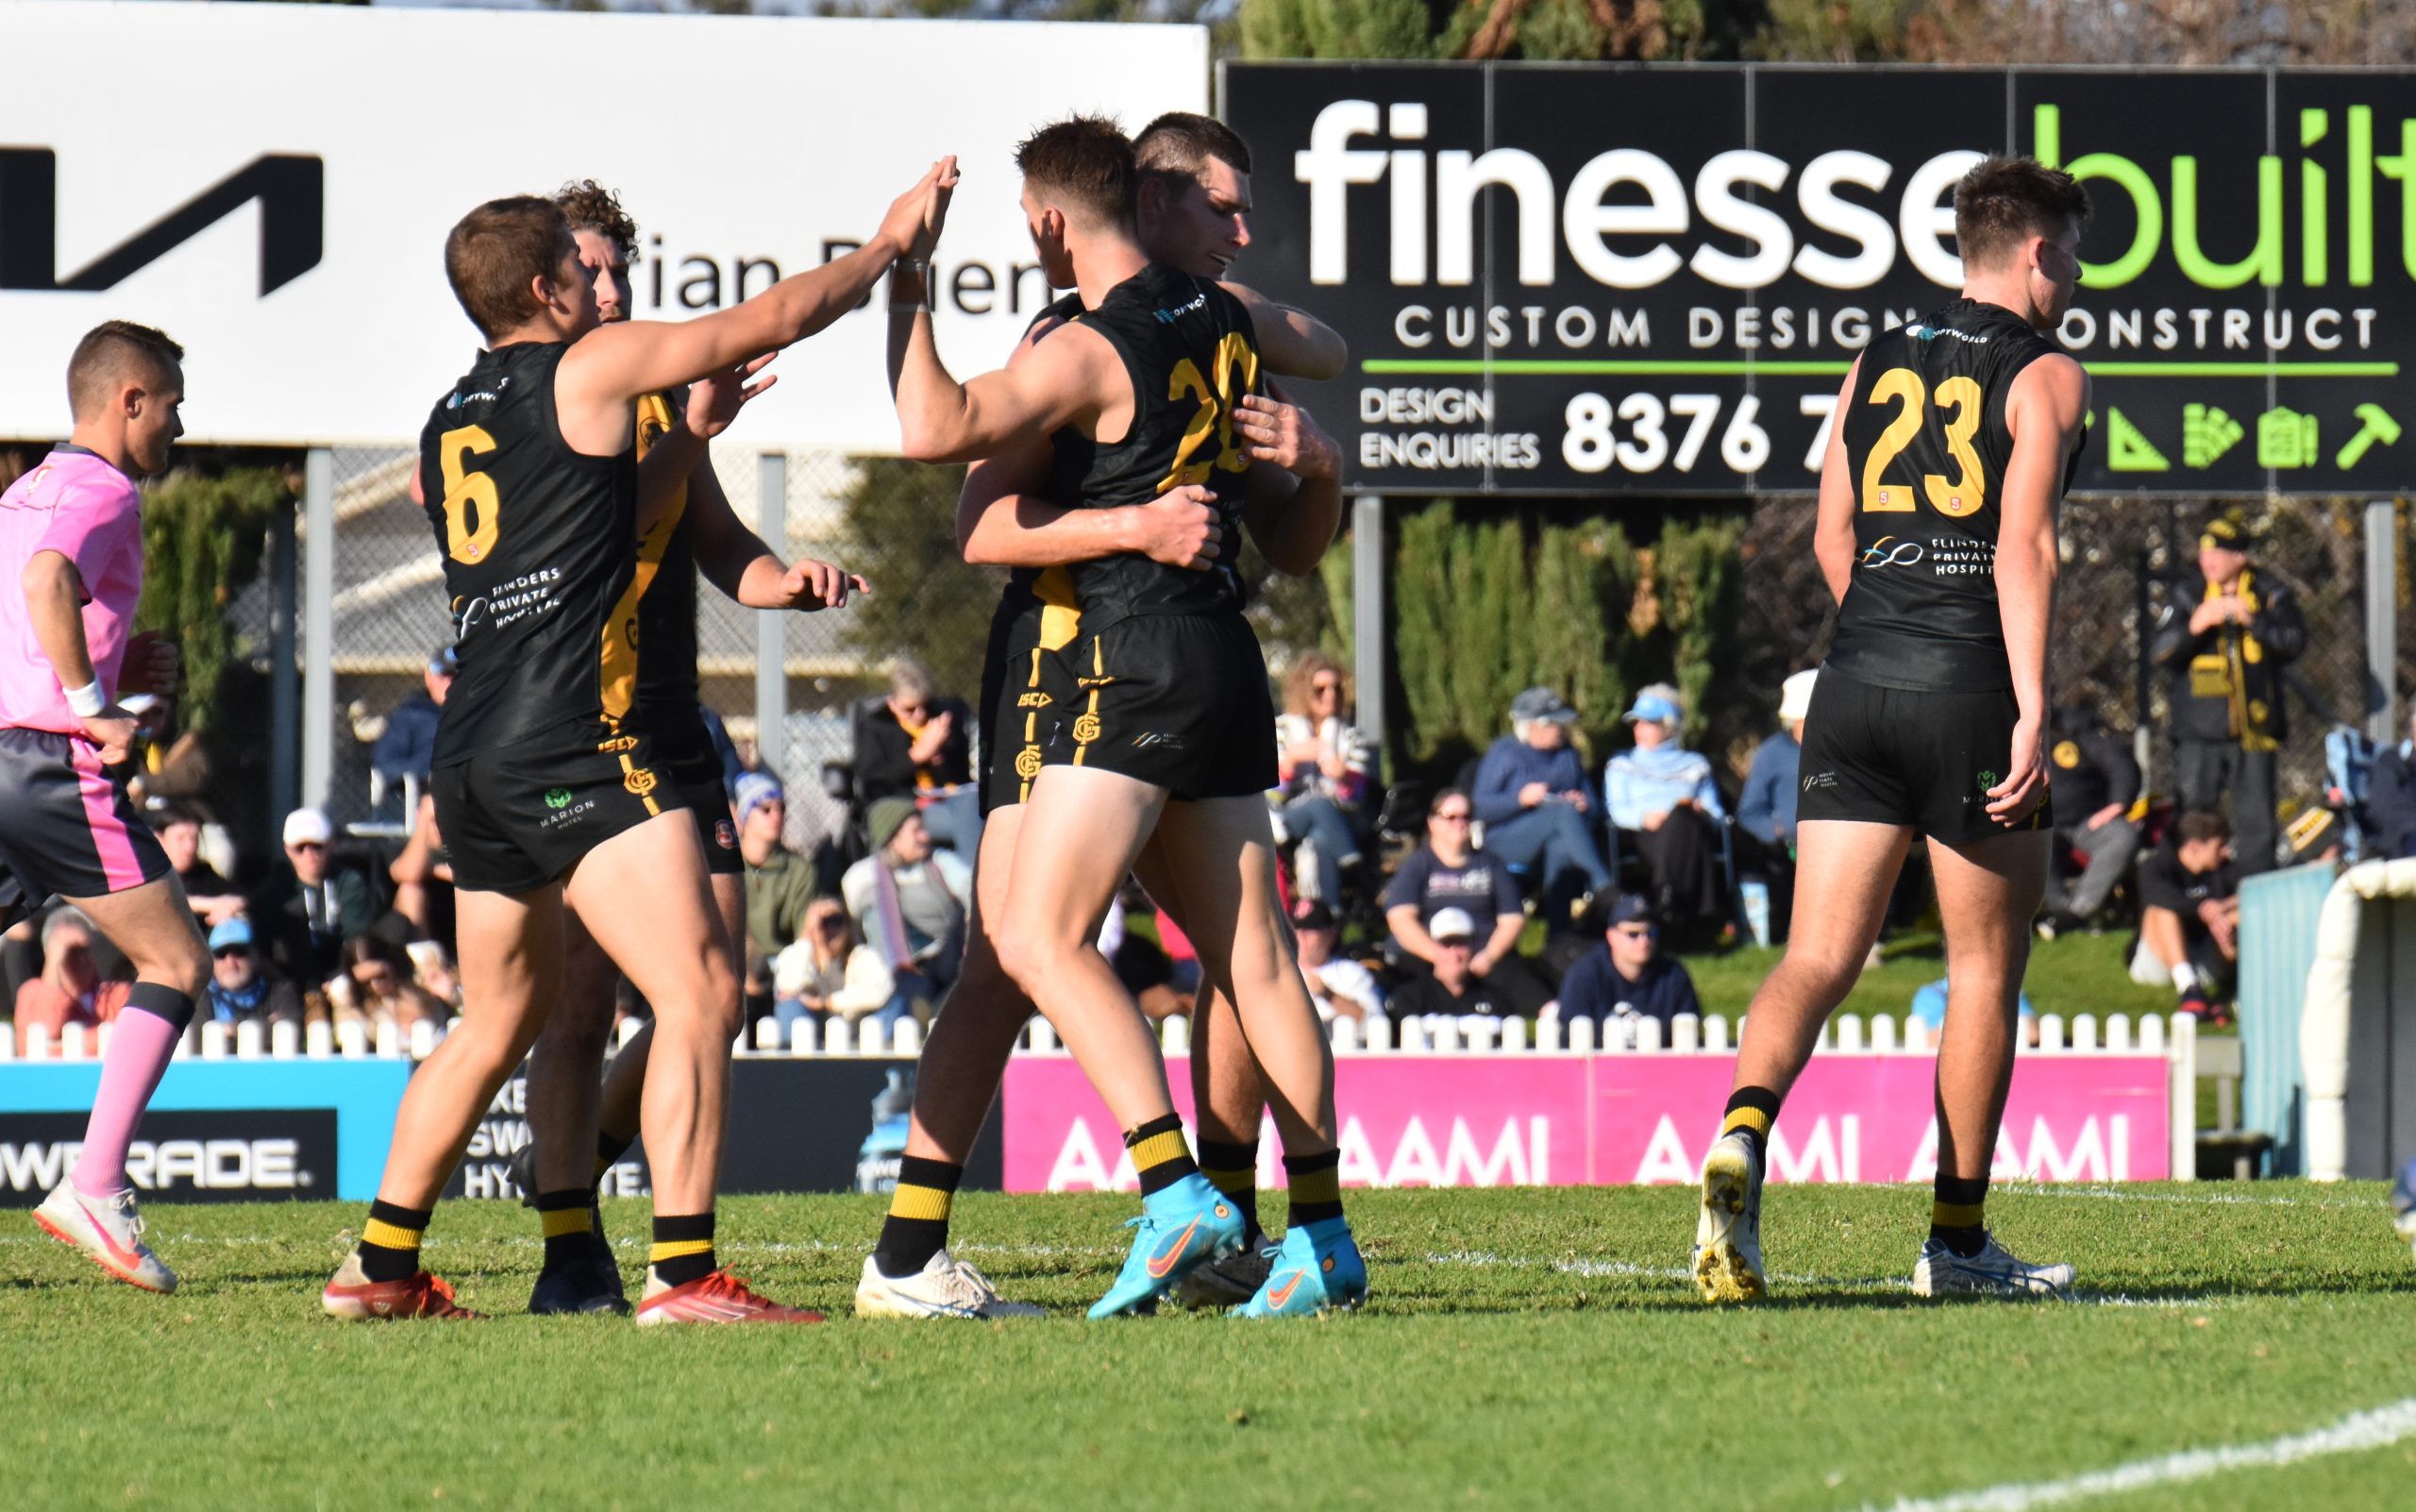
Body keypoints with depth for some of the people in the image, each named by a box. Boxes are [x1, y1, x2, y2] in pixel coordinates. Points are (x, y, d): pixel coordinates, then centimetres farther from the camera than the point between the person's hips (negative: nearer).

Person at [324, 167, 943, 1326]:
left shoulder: (451, 420, 19)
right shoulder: (589, 369, -2)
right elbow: (775, 319, 6)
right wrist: (892, 239, 19)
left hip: (470, 753, 9)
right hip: (570, 742, -9)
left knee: (499, 1021, 21)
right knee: (700, 990, -12)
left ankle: (379, 1268, 24)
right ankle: (683, 1273, -21)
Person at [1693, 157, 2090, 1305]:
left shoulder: (1875, 364, 16)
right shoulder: (2044, 375, -1)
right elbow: (2023, 545, -12)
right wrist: (2031, 711, -17)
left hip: (1856, 684, 4)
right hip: (1972, 691, -4)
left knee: (1818, 957, -1)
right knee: (1986, 966, 8)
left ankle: (1742, 1136, -30)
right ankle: (1957, 1241, 12)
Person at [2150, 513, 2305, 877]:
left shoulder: (2270, 593, 4)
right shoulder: (2188, 594, 5)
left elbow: (2294, 640, -8)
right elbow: (2161, 652, -2)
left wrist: (2252, 619, -19)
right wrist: (2195, 625, -19)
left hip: (2253, 728, 0)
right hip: (2200, 732, 0)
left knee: (2257, 820, 1)